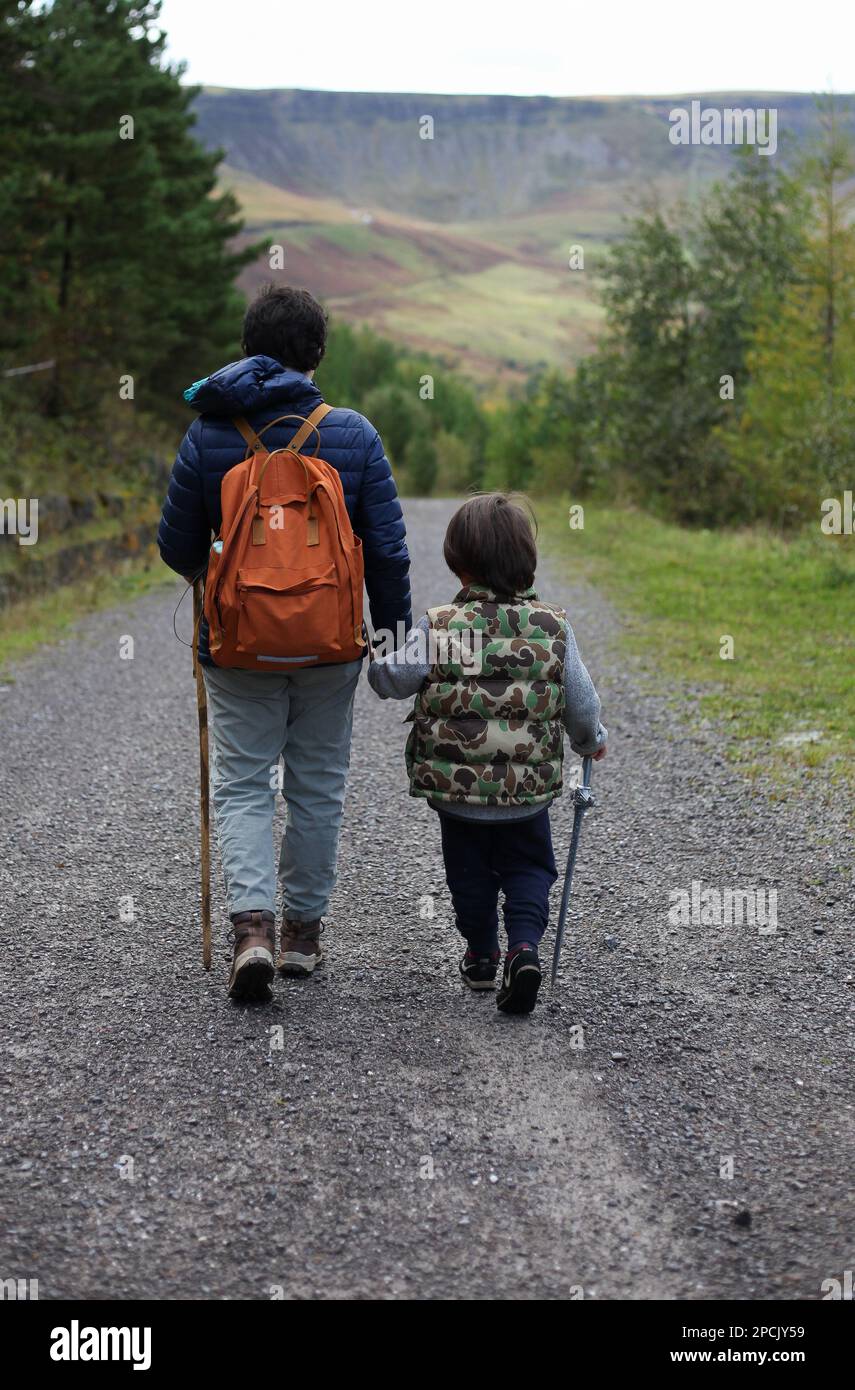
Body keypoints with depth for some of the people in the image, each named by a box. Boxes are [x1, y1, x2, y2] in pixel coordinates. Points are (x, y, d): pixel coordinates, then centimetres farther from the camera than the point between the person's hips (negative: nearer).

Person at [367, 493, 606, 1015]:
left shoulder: (439, 626, -12)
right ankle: (525, 947, -4)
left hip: (454, 788, -1)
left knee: (470, 869, 21)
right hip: (530, 790, 1)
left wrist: (368, 658, 10)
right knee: (528, 867, 18)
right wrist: (592, 739, 21)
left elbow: (394, 679, -12)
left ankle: (482, 956, 32)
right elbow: (581, 701, 0)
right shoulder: (552, 625, -6)